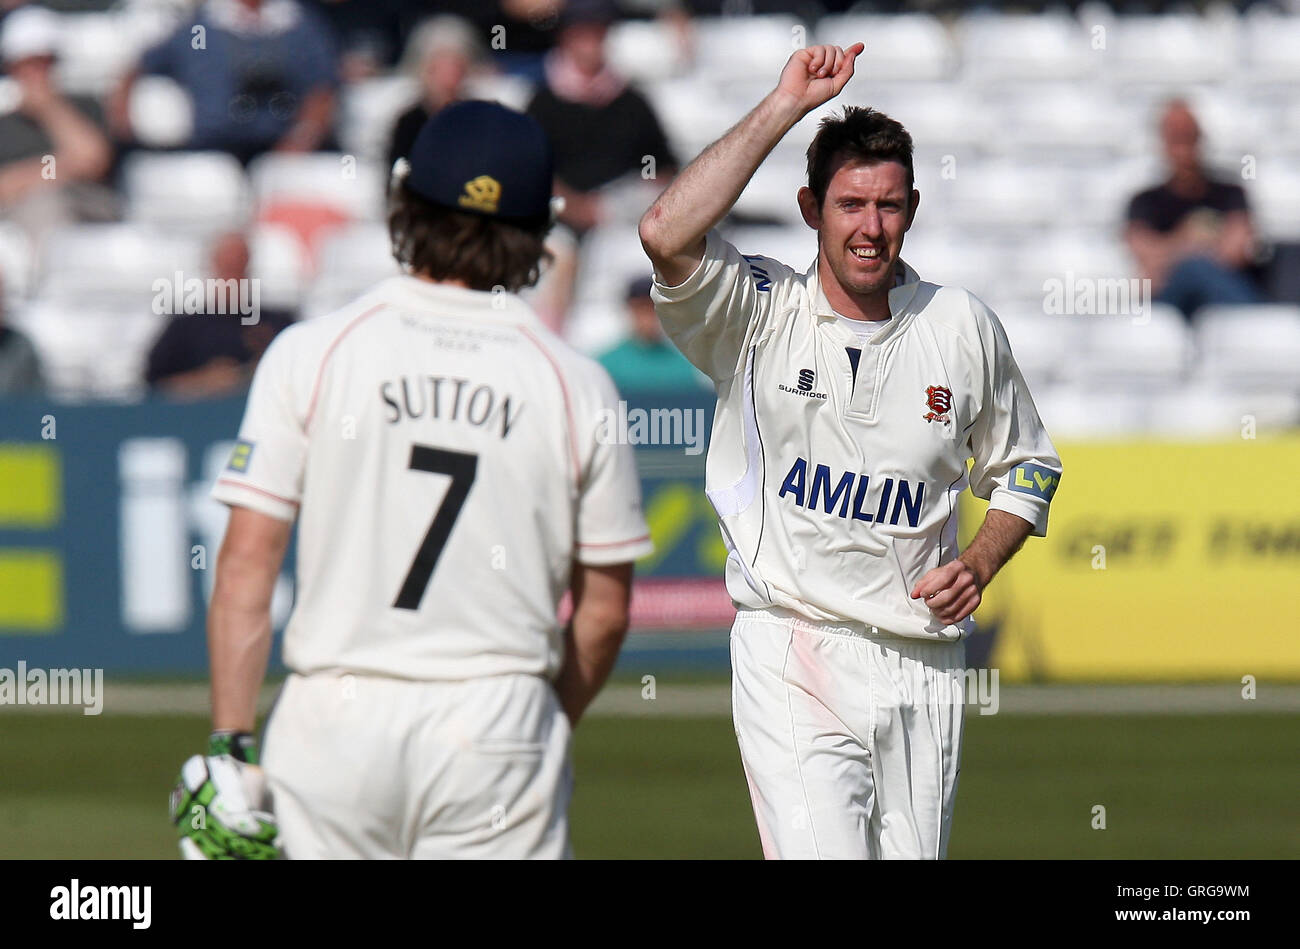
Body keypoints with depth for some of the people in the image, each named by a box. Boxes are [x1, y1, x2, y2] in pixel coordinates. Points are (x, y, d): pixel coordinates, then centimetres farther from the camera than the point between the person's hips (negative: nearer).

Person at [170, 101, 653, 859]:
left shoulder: (310, 354, 0)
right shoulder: (578, 387, 2)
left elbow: (248, 562, -4)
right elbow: (606, 611, 6)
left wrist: (231, 742, -1)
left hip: (337, 713, 0)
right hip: (497, 713, 0)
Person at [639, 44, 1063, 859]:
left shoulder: (963, 327, 7)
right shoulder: (759, 314, -3)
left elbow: (1027, 468, 20)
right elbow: (668, 235, -24)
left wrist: (978, 565, 0)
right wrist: (785, 107, -18)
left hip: (924, 663, 4)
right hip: (793, 659, -4)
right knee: (823, 854, -19)